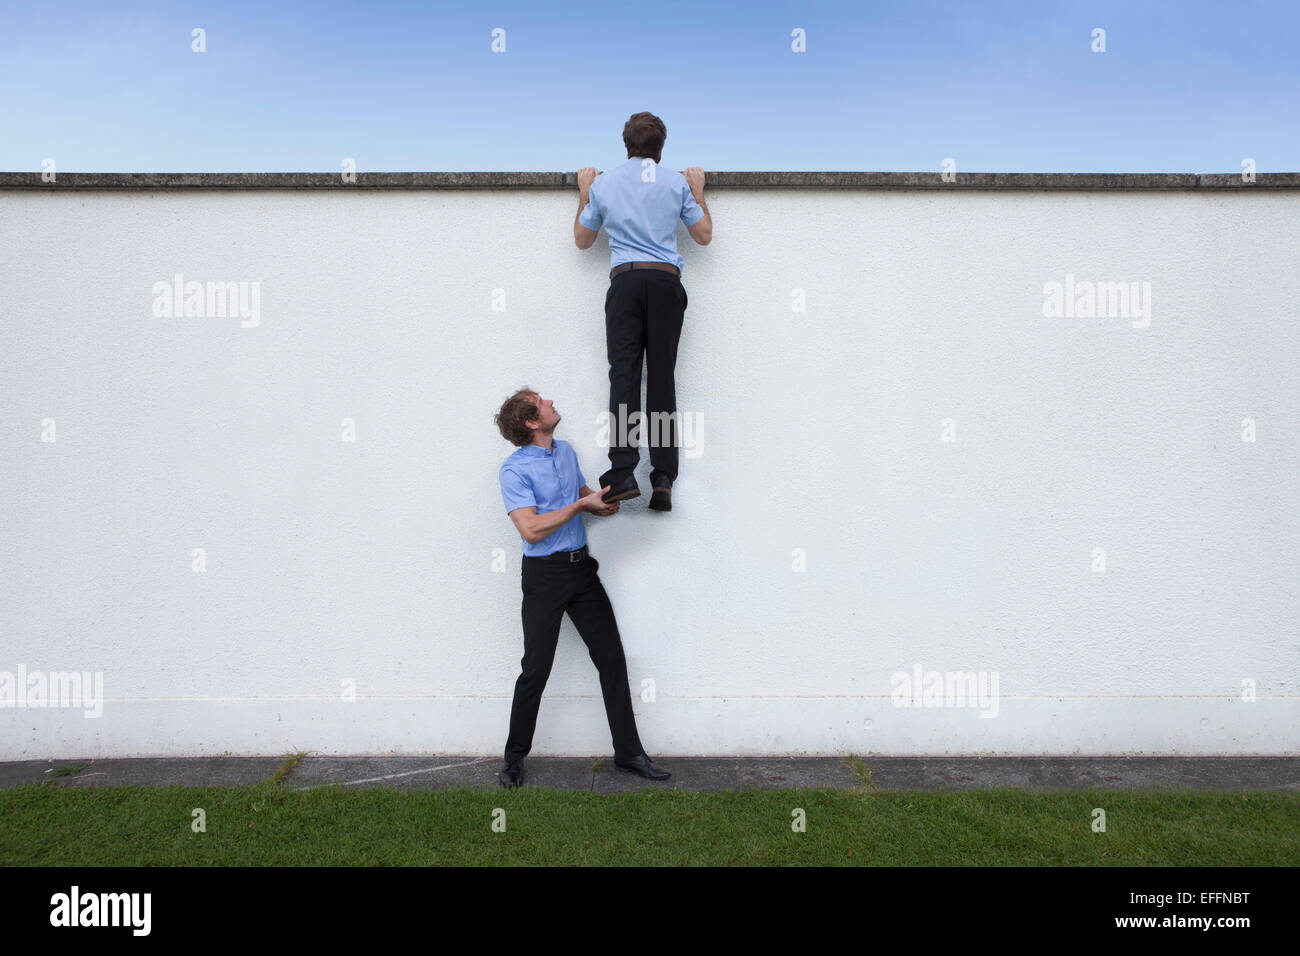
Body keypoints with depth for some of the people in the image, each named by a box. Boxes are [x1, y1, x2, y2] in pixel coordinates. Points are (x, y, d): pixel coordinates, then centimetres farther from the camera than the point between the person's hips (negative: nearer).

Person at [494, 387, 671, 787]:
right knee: (536, 668, 1)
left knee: (612, 659, 6)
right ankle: (515, 758, 20)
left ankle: (628, 752, 16)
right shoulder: (514, 470, -13)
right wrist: (581, 504, -17)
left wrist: (603, 502, 0)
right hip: (544, 574, -6)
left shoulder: (566, 450, 10)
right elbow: (531, 529, -22)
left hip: (582, 567, 7)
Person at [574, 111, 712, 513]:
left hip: (625, 281, 0)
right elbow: (704, 235, 18)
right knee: (662, 377, -1)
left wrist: (584, 192, 33)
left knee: (623, 374, -6)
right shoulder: (677, 182, 11)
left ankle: (622, 474, -18)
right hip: (667, 282, 0)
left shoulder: (603, 182, 13)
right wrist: (698, 191, 30)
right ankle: (663, 477, -6)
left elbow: (582, 239, 22)